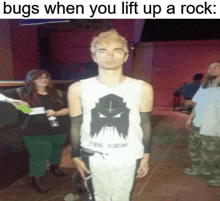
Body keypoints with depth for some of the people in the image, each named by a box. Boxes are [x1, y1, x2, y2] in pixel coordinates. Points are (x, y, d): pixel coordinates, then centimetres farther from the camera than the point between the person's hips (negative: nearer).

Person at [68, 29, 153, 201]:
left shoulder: (142, 88, -6)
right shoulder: (78, 89, -6)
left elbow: (145, 124, 3)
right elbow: (76, 125, 2)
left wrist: (146, 155, 4)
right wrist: (76, 156, 3)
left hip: (128, 158, 0)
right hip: (93, 157, 0)